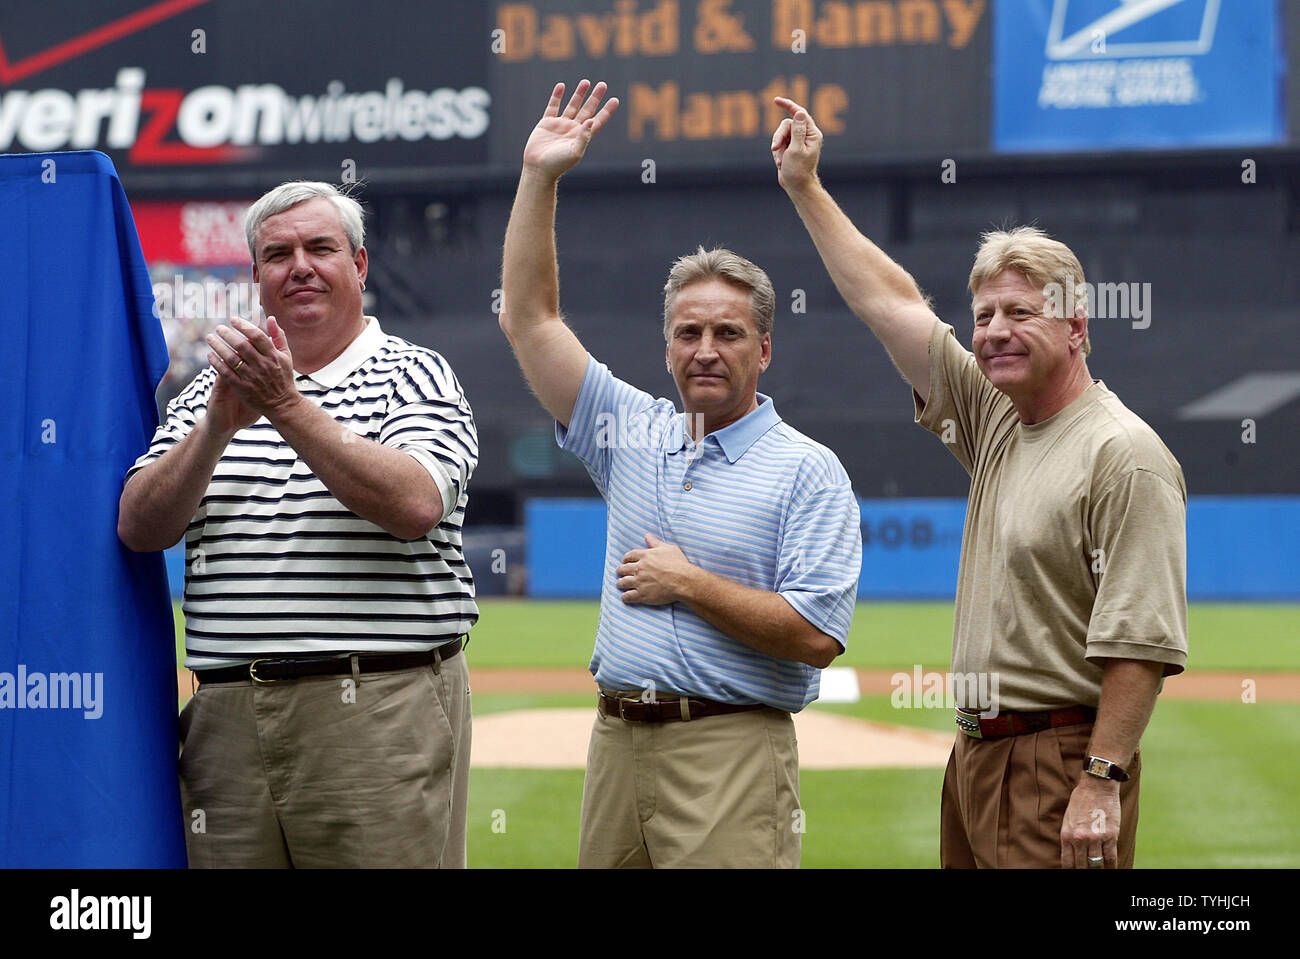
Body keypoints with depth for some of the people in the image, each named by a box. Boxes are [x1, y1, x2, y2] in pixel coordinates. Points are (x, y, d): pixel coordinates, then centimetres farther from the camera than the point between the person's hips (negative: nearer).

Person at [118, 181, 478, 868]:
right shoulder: (211, 390, 17)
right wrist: (219, 426, -10)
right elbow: (139, 528, 5)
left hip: (381, 713, -4)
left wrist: (287, 405, -14)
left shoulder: (414, 377, 5)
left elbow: (414, 504, -14)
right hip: (227, 721, 4)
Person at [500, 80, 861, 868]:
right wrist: (539, 179, 8)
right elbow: (529, 320, 14)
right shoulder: (635, 434, 15)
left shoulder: (808, 470, -1)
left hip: (730, 750, -5)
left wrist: (689, 584, -8)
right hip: (616, 740, 5)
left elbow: (816, 635, -11)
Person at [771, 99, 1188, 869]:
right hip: (976, 752, 9)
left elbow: (1142, 641, -19)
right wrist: (806, 191, 23)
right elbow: (891, 303, 21)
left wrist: (1100, 783, -23)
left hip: (1063, 762, -9)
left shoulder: (1126, 457, -12)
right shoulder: (997, 422, 14)